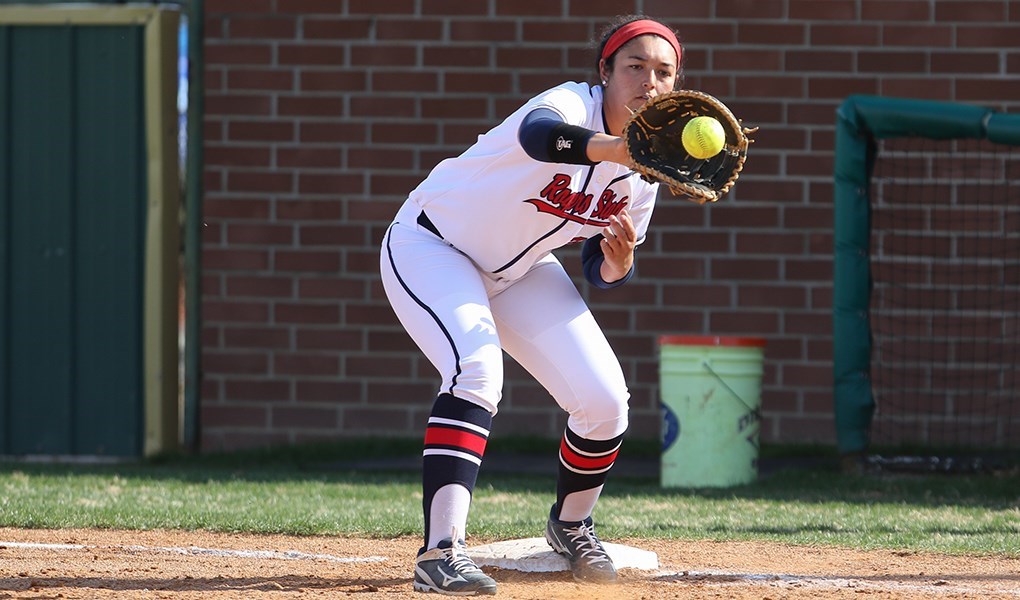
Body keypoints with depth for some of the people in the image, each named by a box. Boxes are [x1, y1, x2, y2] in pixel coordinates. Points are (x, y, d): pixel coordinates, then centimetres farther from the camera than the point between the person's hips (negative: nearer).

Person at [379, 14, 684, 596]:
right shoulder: (573, 105, -30)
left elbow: (601, 272, 2)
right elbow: (537, 134, -57)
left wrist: (618, 263, -23)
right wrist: (611, 148, -77)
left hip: (519, 272, 7)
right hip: (432, 247, -7)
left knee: (605, 399, -3)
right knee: (477, 370, -32)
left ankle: (571, 523, 26)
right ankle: (441, 550, -36)